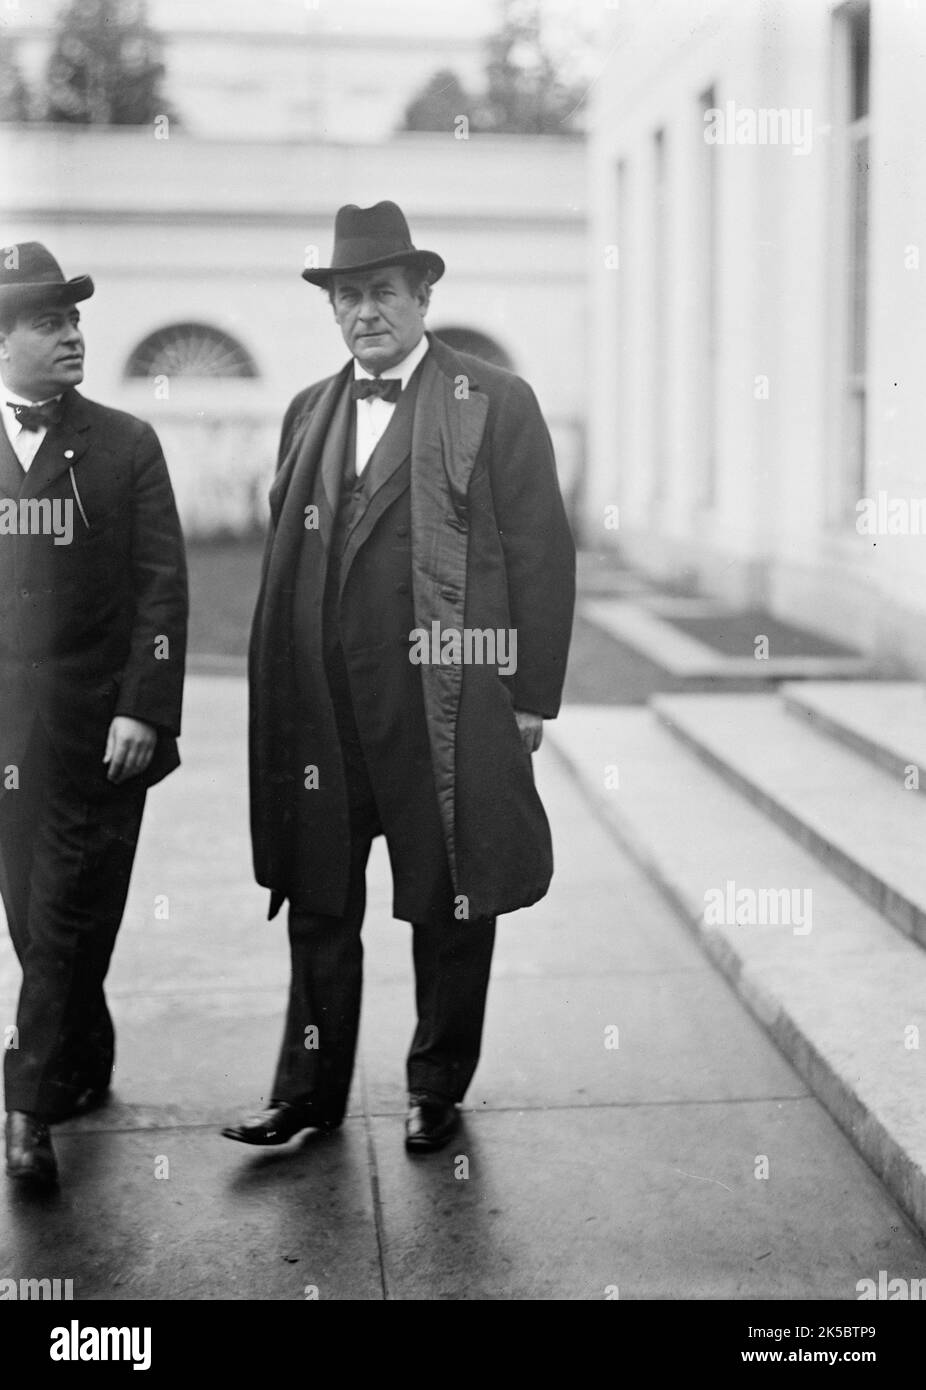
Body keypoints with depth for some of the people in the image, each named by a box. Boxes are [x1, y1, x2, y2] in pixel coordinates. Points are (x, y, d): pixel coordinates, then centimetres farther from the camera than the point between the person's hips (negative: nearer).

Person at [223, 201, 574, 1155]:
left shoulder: (496, 404, -2)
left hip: (446, 708, -4)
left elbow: (543, 558, -4)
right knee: (316, 905, 11)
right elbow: (285, 560, 14)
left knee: (450, 907, 9)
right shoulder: (309, 412, 13)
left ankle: (437, 1090, 26)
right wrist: (280, 694, 8)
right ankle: (310, 1091, 24)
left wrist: (531, 698, -7)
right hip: (321, 710, 4)